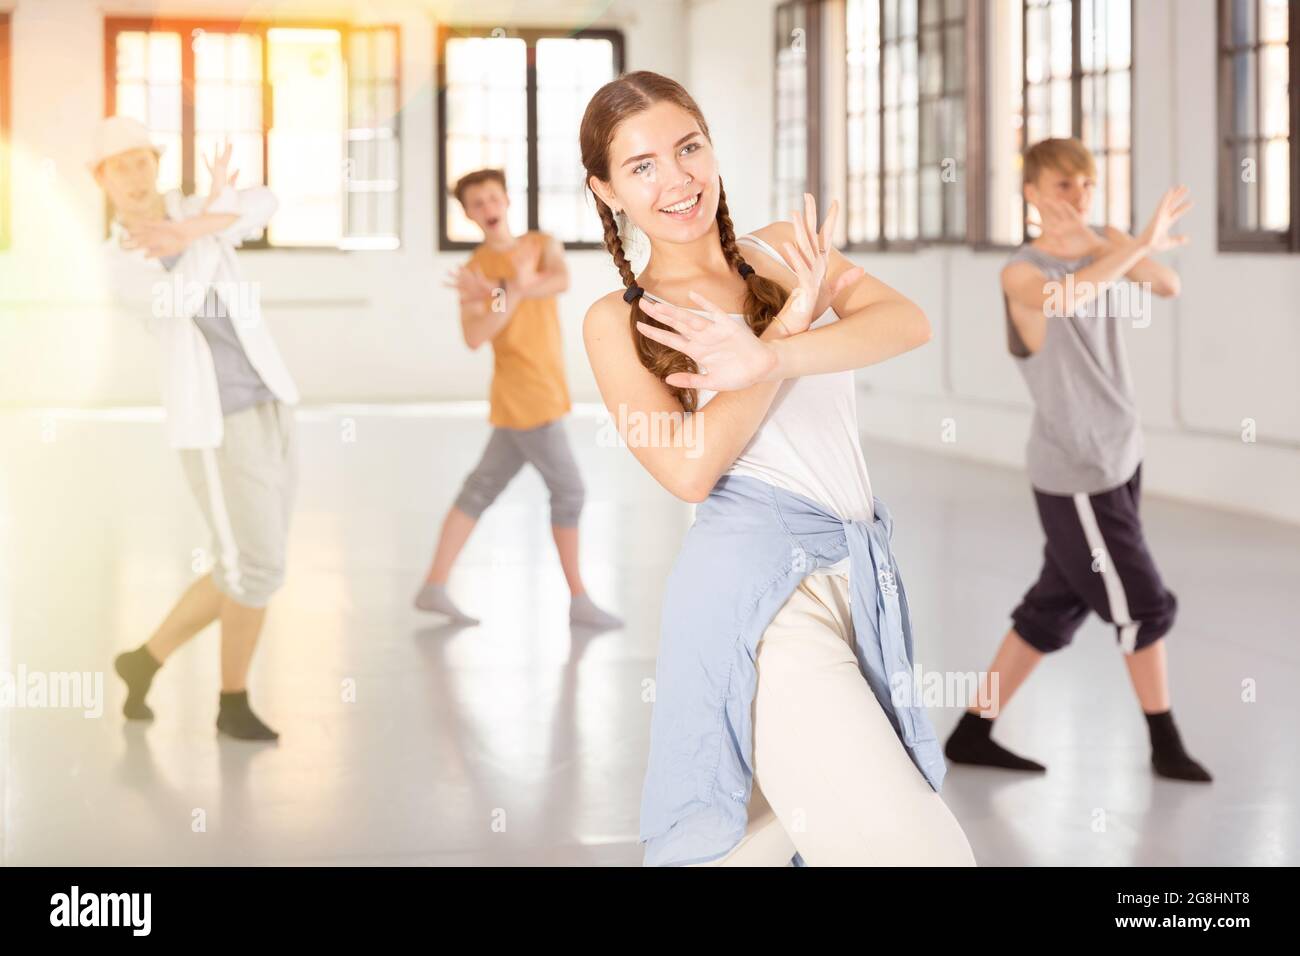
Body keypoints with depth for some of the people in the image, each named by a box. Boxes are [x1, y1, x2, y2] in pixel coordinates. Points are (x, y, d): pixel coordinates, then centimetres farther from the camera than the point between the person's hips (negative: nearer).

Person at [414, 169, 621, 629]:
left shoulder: (543, 244, 7)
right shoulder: (473, 271, -5)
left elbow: (561, 281, -15)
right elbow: (474, 337, -19)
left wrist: (499, 292, -26)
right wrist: (515, 290, -28)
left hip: (543, 393, 6)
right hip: (525, 396, -6)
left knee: (482, 488, 9)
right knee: (568, 490, -3)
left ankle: (434, 586, 16)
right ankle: (578, 599, 8)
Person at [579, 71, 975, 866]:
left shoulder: (787, 250, 12)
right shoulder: (618, 320, 3)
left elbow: (908, 323, -7)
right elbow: (690, 469, -12)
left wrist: (770, 358, -25)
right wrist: (793, 318, -9)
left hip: (862, 576, 5)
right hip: (758, 590, -5)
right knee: (915, 848, -14)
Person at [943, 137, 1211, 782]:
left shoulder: (1105, 249, 7)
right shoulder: (1022, 272, -15)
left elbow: (1168, 286, -9)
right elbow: (1059, 297, -39)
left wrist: (1100, 240, -22)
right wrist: (1141, 243, -48)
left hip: (1119, 459, 7)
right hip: (1075, 473, -7)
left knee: (1056, 607, 13)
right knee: (1143, 605, -1)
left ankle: (972, 734, 22)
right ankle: (1164, 743, 18)